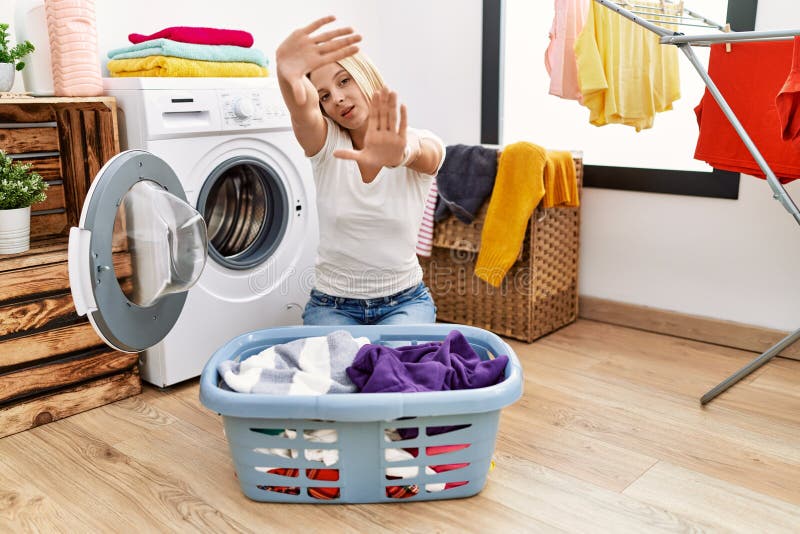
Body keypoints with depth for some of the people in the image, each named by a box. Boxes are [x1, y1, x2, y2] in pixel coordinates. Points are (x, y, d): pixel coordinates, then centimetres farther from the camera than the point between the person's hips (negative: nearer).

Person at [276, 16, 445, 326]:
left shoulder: (423, 145, -6)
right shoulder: (324, 142, -6)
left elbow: (422, 154, -33)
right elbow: (302, 109, -30)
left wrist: (400, 155, -58)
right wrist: (287, 73, -55)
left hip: (405, 301, -1)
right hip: (331, 303, 1)